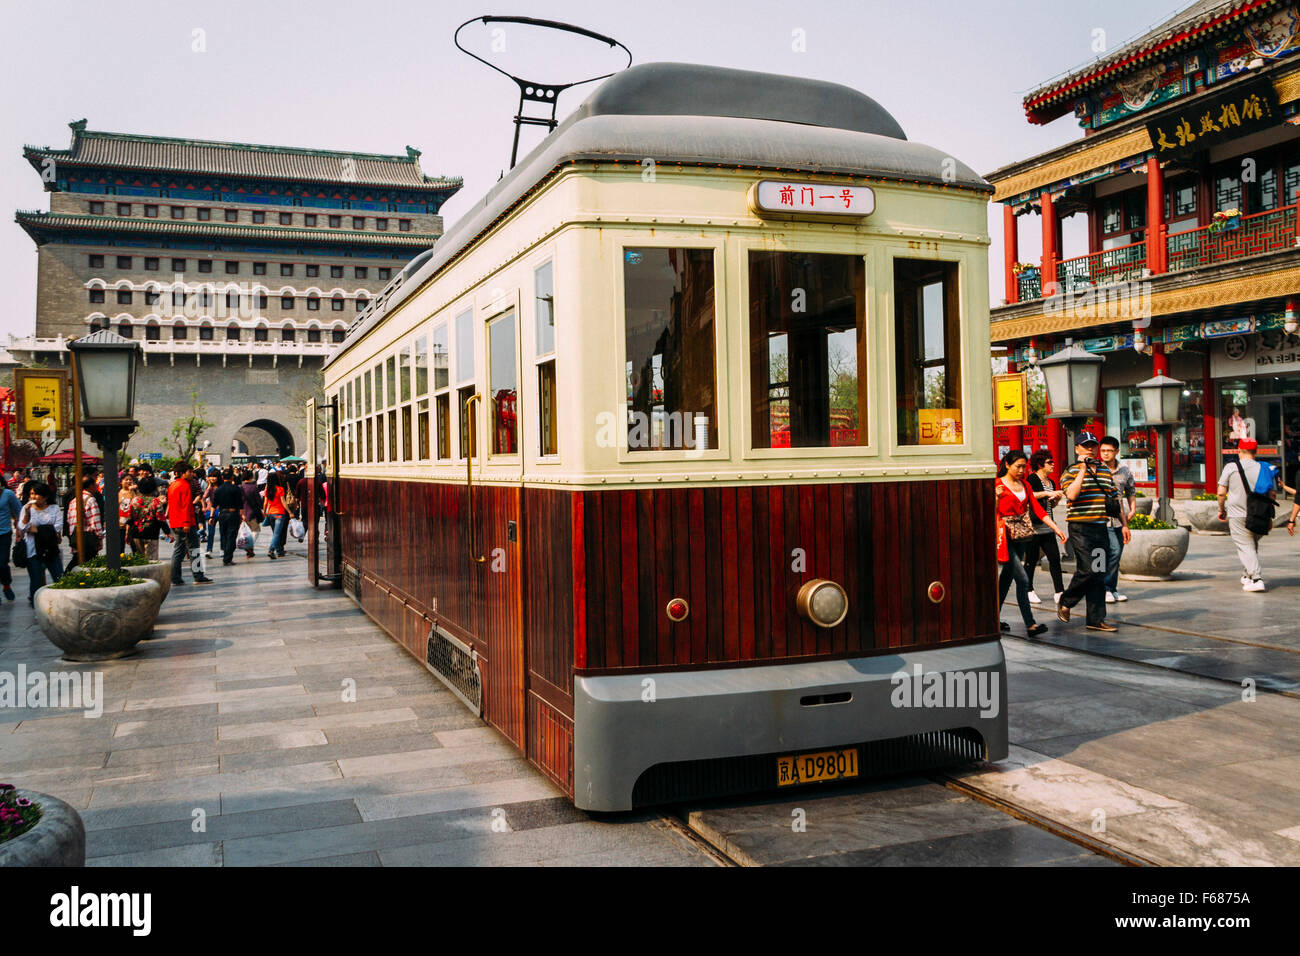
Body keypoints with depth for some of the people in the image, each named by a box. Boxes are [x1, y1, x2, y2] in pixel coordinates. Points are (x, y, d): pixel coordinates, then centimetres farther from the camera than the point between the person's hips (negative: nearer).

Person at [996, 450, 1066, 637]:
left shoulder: (1025, 485, 13)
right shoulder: (997, 485, -6)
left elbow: (1037, 509, 10)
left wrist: (1056, 528, 2)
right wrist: (997, 497, -28)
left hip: (1021, 538, 7)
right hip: (1006, 538, -7)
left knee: (1007, 578, 13)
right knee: (1023, 580, -14)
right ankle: (1030, 624, -14)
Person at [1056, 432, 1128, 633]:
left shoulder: (1105, 471, 16)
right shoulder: (1071, 471, -3)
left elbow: (1115, 499, 22)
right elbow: (1072, 495, -22)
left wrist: (1124, 524, 19)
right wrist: (1083, 470, -19)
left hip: (1101, 528, 6)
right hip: (1080, 528, -6)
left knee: (1100, 574, 5)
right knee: (1087, 570, -14)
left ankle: (1096, 619, 10)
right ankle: (1065, 602, 11)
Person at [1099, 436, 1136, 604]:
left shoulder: (1125, 471, 9)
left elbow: (1131, 492, 21)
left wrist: (1132, 509, 9)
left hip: (1120, 519, 5)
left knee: (1116, 555, 10)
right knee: (1114, 551, -16)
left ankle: (1112, 589, 20)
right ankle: (1104, 587, -5)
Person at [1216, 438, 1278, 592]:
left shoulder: (1231, 467, -6)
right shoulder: (1266, 469, 5)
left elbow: (1221, 493, -6)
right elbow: (1273, 495, 5)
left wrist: (1221, 509, 8)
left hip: (1238, 515, -4)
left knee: (1245, 547, -3)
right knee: (1252, 545, 21)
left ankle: (1256, 579, -14)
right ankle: (1247, 575, 28)